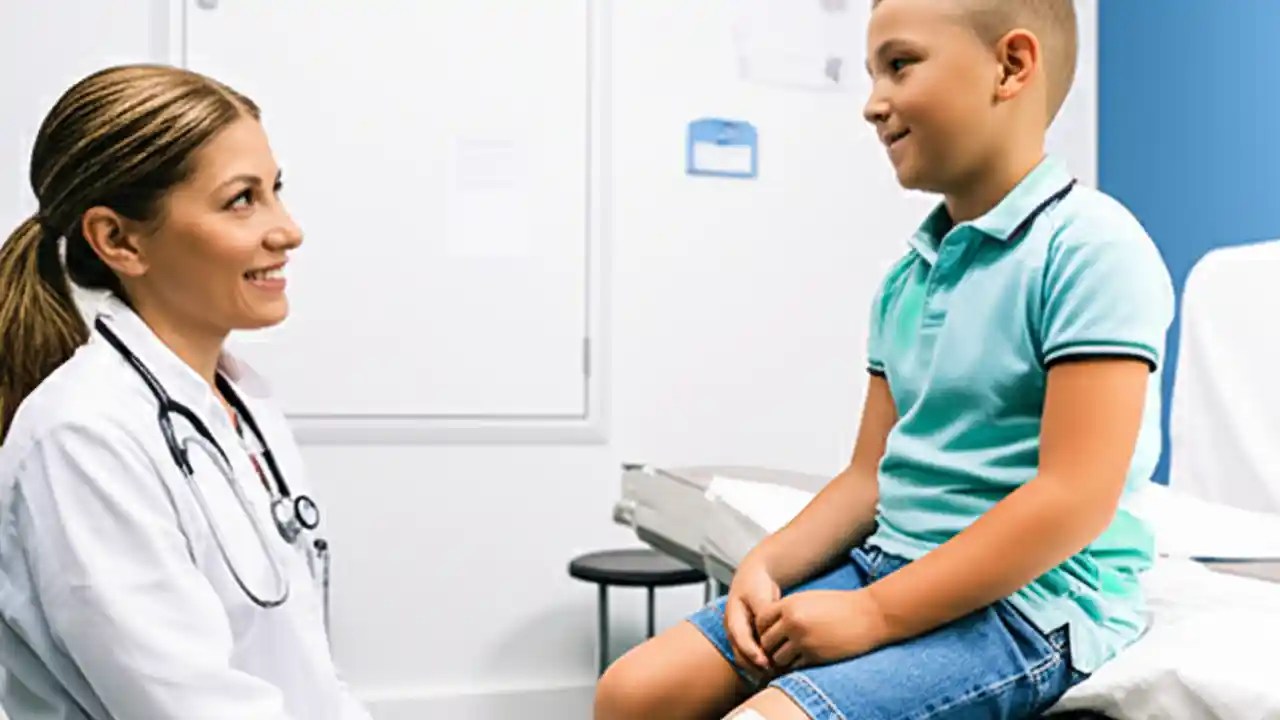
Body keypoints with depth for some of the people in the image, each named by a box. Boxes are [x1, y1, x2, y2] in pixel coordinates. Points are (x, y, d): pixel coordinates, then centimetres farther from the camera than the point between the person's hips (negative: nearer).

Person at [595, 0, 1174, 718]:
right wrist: (767, 566, -3)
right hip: (887, 566, 8)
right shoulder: (907, 278, 12)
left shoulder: (1090, 247, -13)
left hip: (1030, 599, -7)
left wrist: (875, 615, -19)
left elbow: (1076, 497, -20)